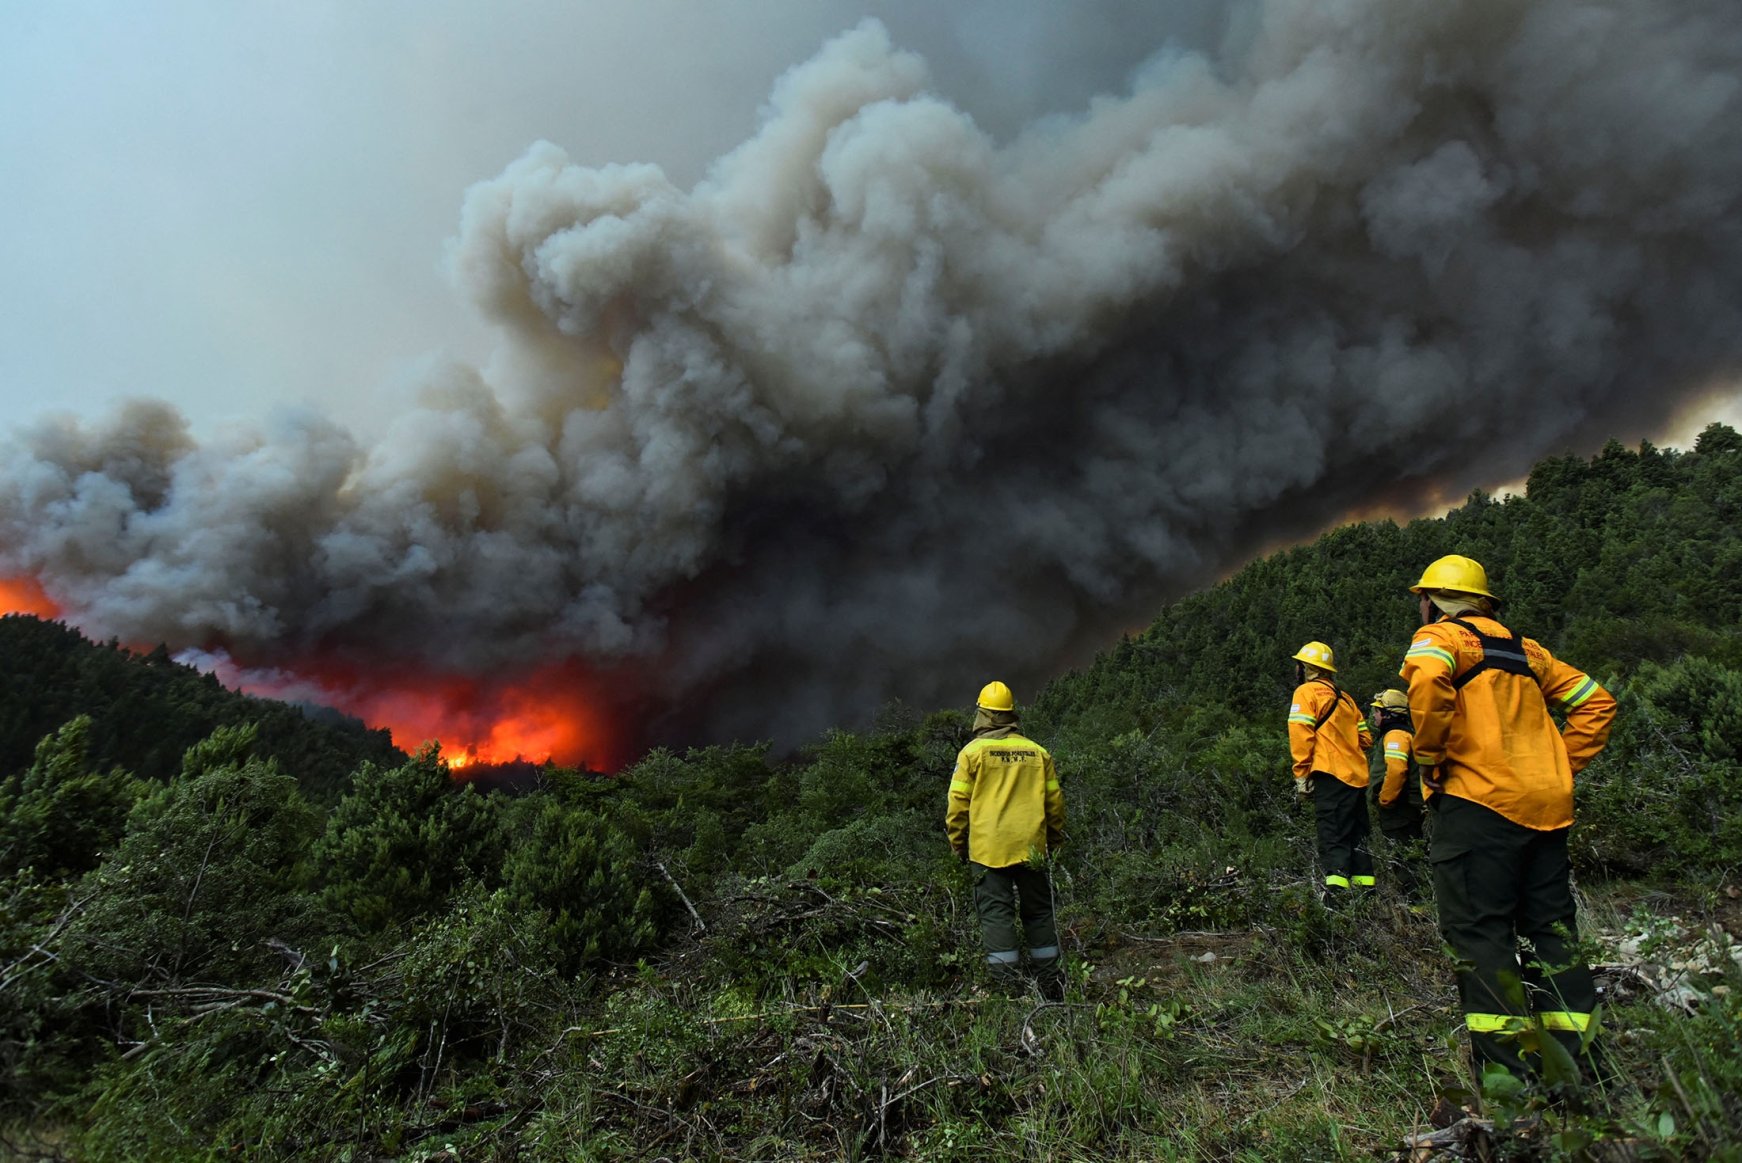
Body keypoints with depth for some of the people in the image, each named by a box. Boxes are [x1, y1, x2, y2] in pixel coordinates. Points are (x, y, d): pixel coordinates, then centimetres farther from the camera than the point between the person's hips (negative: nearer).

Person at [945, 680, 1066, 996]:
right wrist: (1053, 839, 22)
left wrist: (958, 844, 7)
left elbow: (958, 803, -4)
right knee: (1038, 911, 15)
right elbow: (1055, 801, 10)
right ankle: (1049, 978, 21)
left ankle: (1008, 980, 2)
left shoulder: (973, 751, -5)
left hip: (988, 849, -3)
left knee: (996, 913, 3)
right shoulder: (1038, 752, 6)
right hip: (1031, 848, 4)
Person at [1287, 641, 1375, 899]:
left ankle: (1337, 891, -21)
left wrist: (1301, 774, -10)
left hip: (1330, 774, -7)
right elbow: (1365, 738, 20)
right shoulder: (1345, 697, 22)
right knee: (1357, 835, 14)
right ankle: (1366, 889, 18)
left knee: (1332, 837, -10)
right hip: (1357, 775, 7)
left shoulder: (1307, 692, -1)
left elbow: (1301, 734, -12)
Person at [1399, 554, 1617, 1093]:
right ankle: (1578, 1060, 16)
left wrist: (1430, 757, -11)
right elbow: (1594, 701, 23)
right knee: (1551, 928, 13)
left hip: (1480, 801, -8)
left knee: (1477, 929, -5)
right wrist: (1562, 764, 18)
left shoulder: (1441, 636, -1)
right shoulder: (1524, 648, 22)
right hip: (1548, 805, 8)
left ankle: (1509, 1066, -8)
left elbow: (1428, 683, -24)